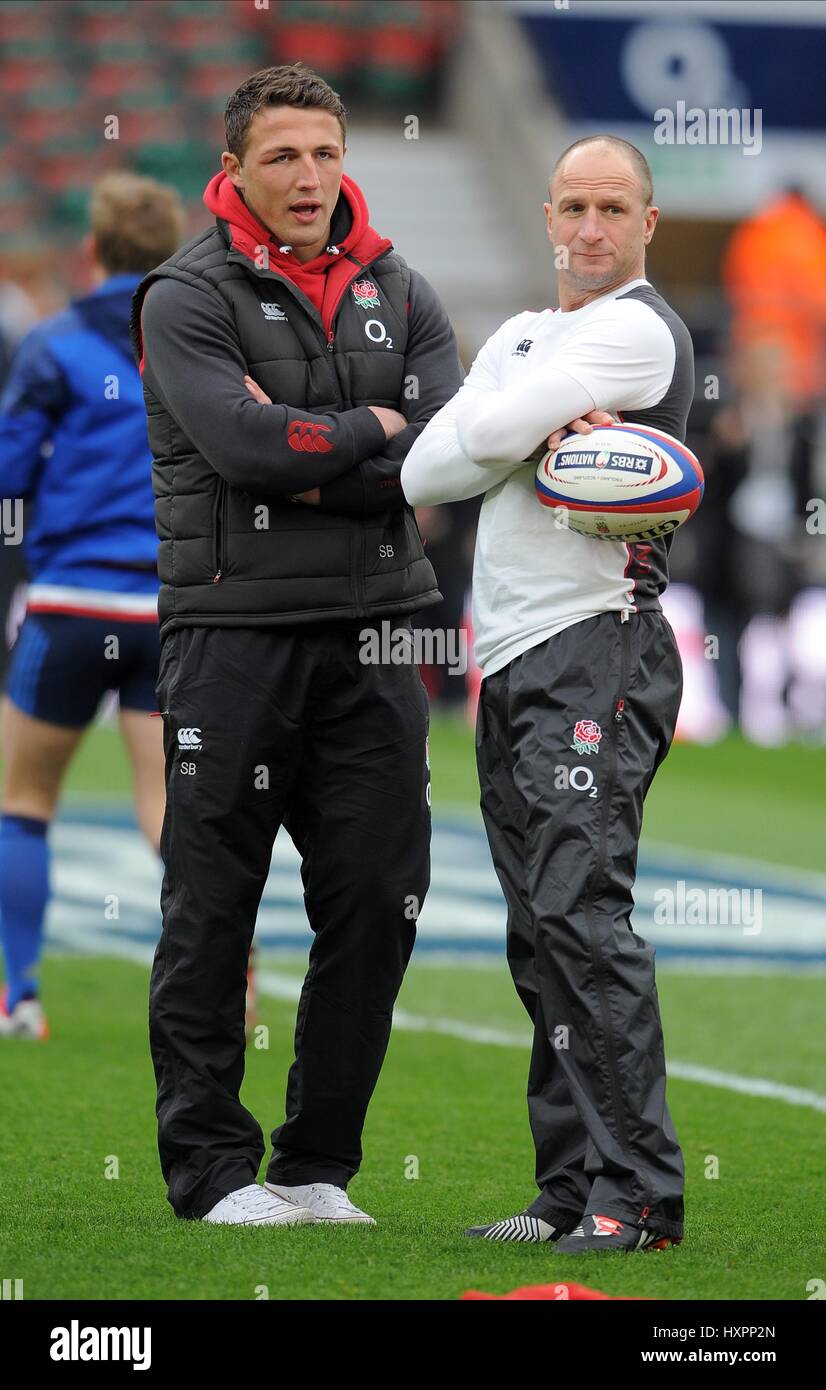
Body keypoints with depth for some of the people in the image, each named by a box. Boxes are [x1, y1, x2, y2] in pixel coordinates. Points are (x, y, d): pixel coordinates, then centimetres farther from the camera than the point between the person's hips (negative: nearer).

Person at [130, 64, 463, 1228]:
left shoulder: (401, 297, 11)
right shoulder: (189, 296, -3)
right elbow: (239, 442, -18)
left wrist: (304, 460, -11)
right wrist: (368, 430, -6)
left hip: (375, 633, 4)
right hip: (234, 630, -4)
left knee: (376, 902, 4)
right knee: (212, 912, -1)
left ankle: (319, 1165, 15)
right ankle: (213, 1167, 7)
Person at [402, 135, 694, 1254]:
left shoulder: (638, 331, -5)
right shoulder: (517, 339, 21)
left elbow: (488, 433, -15)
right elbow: (424, 472, 8)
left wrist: (519, 428, 8)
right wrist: (544, 436, -7)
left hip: (596, 651, -9)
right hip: (509, 660, 9)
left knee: (578, 912, -18)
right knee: (541, 937, 7)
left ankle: (638, 1193, -20)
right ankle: (575, 1190, 10)